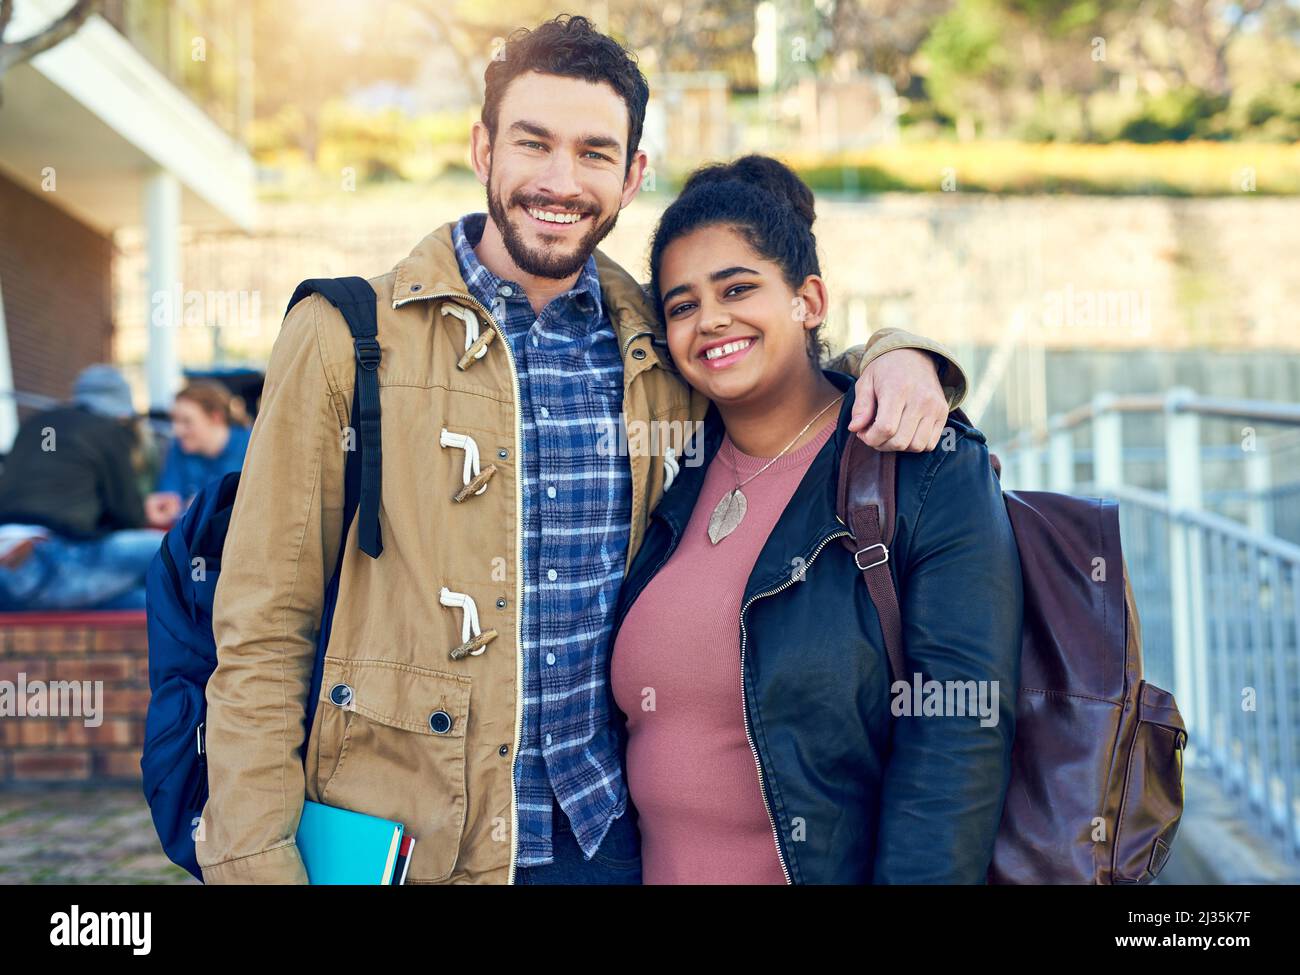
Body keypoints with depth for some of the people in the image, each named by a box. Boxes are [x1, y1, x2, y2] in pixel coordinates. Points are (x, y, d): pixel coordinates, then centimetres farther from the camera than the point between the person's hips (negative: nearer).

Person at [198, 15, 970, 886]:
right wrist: (255, 861, -12)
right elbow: (263, 634, -5)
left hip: (612, 832, 3)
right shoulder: (345, 337, -7)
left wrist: (895, 355, -3)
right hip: (403, 843, -3)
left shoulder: (665, 350, 2)